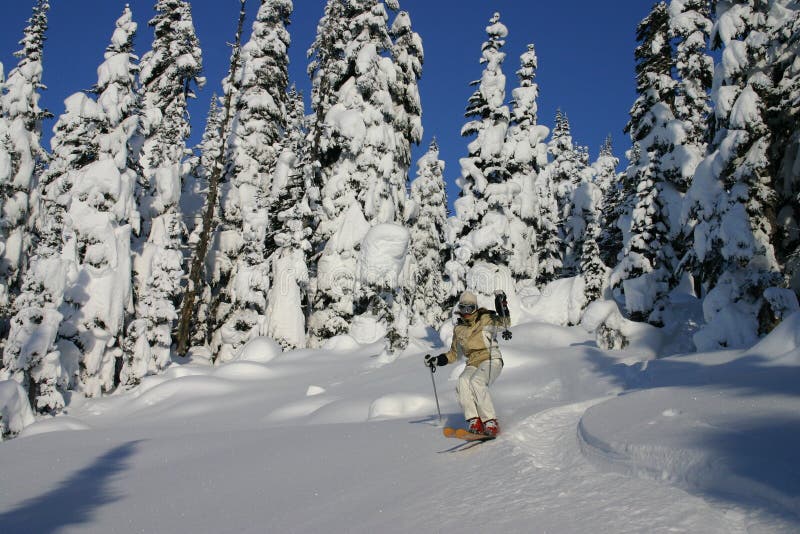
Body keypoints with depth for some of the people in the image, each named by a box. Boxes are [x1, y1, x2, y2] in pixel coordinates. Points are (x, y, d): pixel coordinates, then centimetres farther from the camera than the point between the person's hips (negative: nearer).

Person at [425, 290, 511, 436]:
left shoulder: (486, 319, 4)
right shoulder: (458, 329, 17)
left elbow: (504, 322, -13)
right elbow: (454, 354, 27)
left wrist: (501, 304, -26)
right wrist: (436, 360, 16)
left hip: (491, 360, -4)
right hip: (473, 364, 4)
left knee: (476, 381, -34)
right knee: (463, 381, -29)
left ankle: (491, 422, -30)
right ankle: (474, 422, -32)